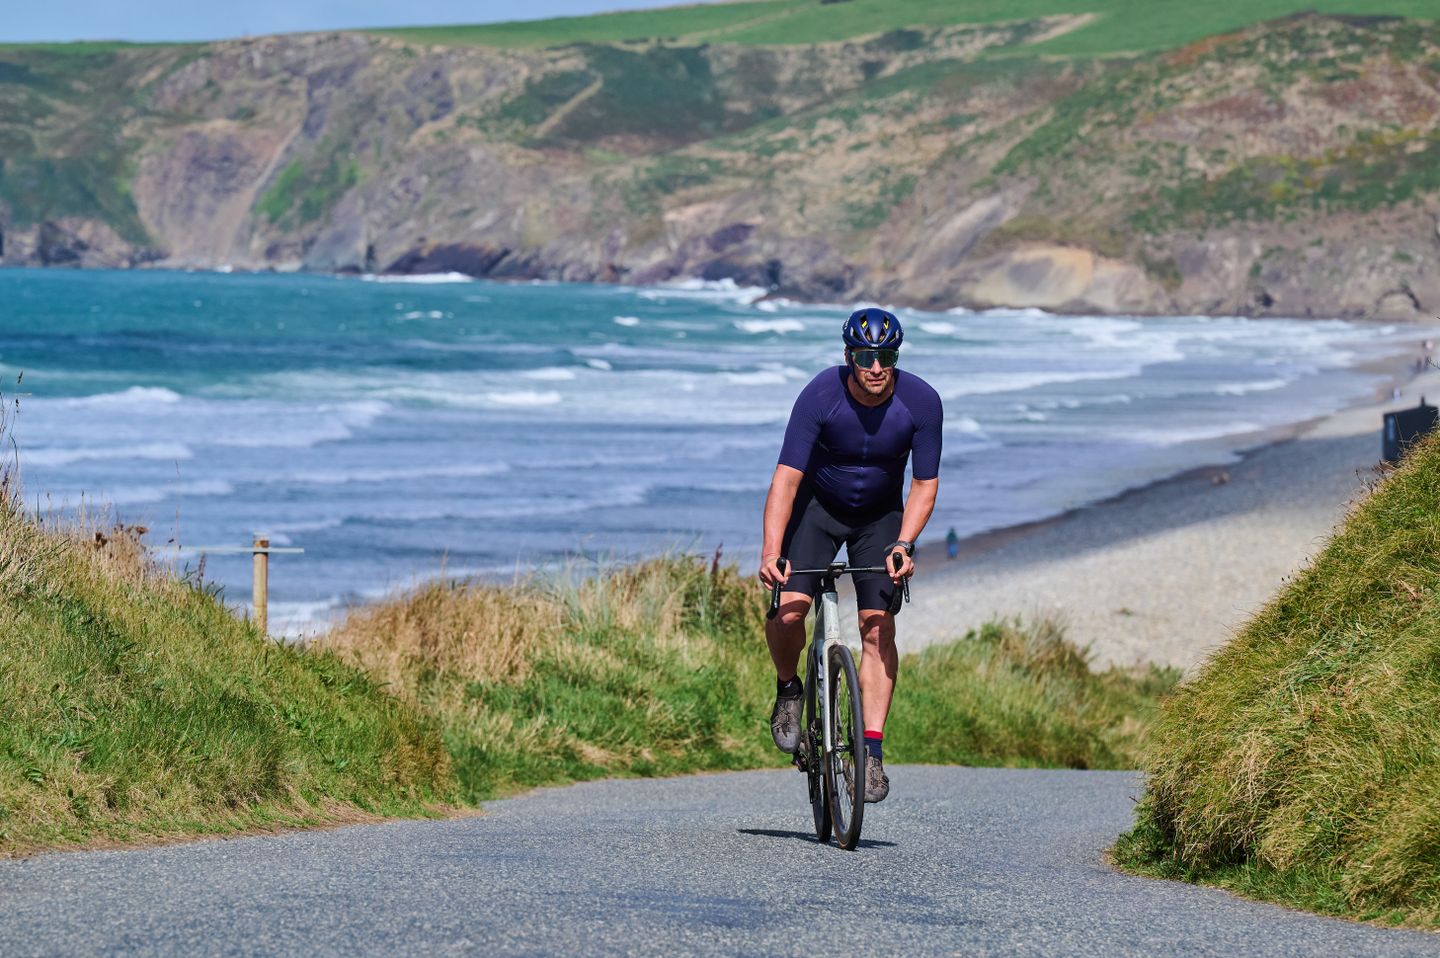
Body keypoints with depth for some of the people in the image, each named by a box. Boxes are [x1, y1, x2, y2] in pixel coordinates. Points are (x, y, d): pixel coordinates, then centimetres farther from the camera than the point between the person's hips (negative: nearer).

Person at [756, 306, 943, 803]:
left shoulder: (921, 402, -22)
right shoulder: (820, 396, -27)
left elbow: (925, 484, -14)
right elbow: (786, 477, -29)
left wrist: (902, 545, -28)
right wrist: (771, 551, -40)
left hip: (880, 516, 1)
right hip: (817, 506, -1)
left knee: (878, 628, -12)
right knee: (789, 608, -22)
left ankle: (872, 750, -10)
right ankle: (788, 688, 8)